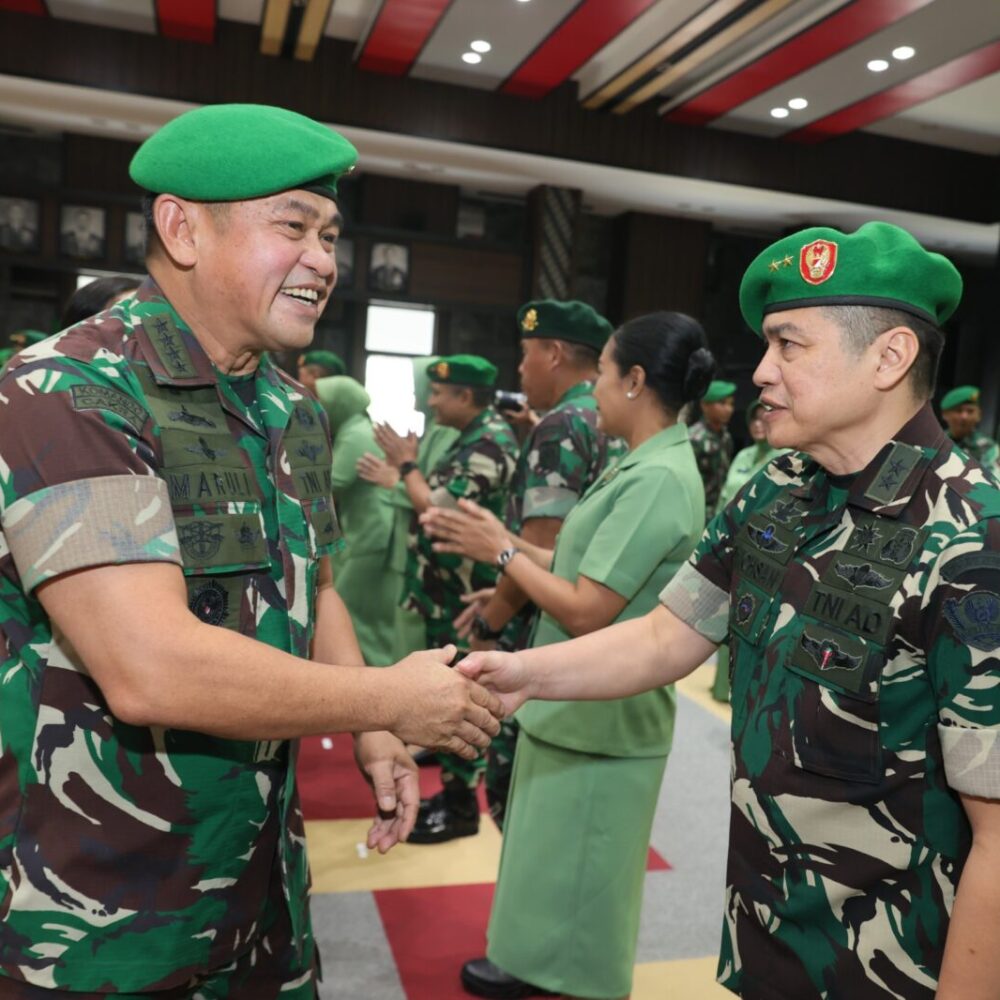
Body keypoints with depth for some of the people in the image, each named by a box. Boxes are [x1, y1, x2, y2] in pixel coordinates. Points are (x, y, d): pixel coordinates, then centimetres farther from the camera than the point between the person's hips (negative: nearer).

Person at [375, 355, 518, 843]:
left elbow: (438, 509, -23)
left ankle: (461, 808, 12)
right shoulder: (477, 438, 14)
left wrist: (406, 464, -10)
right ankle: (452, 792, 30)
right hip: (448, 595, 10)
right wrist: (406, 468, 5)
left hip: (463, 600, -10)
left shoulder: (488, 445, -19)